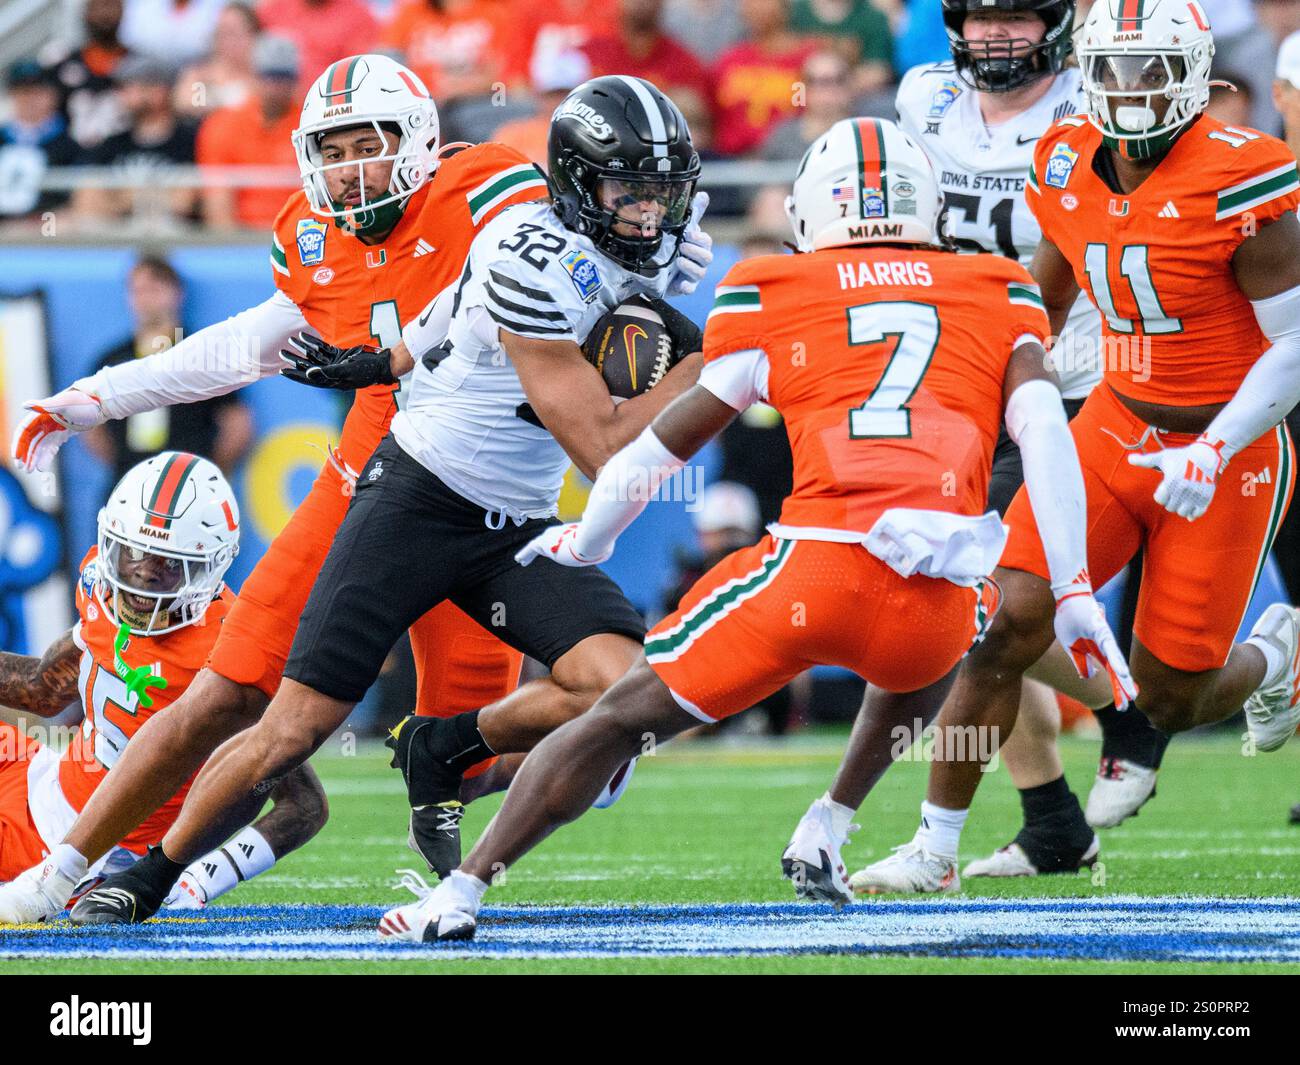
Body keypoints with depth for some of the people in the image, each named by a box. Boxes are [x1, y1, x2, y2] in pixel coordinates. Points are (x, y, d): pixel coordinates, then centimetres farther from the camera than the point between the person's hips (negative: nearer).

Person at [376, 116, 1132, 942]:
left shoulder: (774, 295, 17)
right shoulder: (998, 294, 19)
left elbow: (666, 445, 20)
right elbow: (1045, 429, 5)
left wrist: (586, 540, 37)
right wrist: (1075, 594, 5)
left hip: (819, 565, -1)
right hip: (937, 599, 1)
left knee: (627, 716, 13)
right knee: (926, 660, 39)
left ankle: (462, 891, 8)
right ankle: (828, 835, 28)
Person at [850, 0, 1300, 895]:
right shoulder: (1072, 169, -1)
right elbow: (1043, 306, 18)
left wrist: (1212, 456, -25)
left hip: (1228, 454, -4)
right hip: (1117, 427, 5)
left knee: (1170, 702, 1)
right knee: (1011, 618, -13)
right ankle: (936, 849, -4)